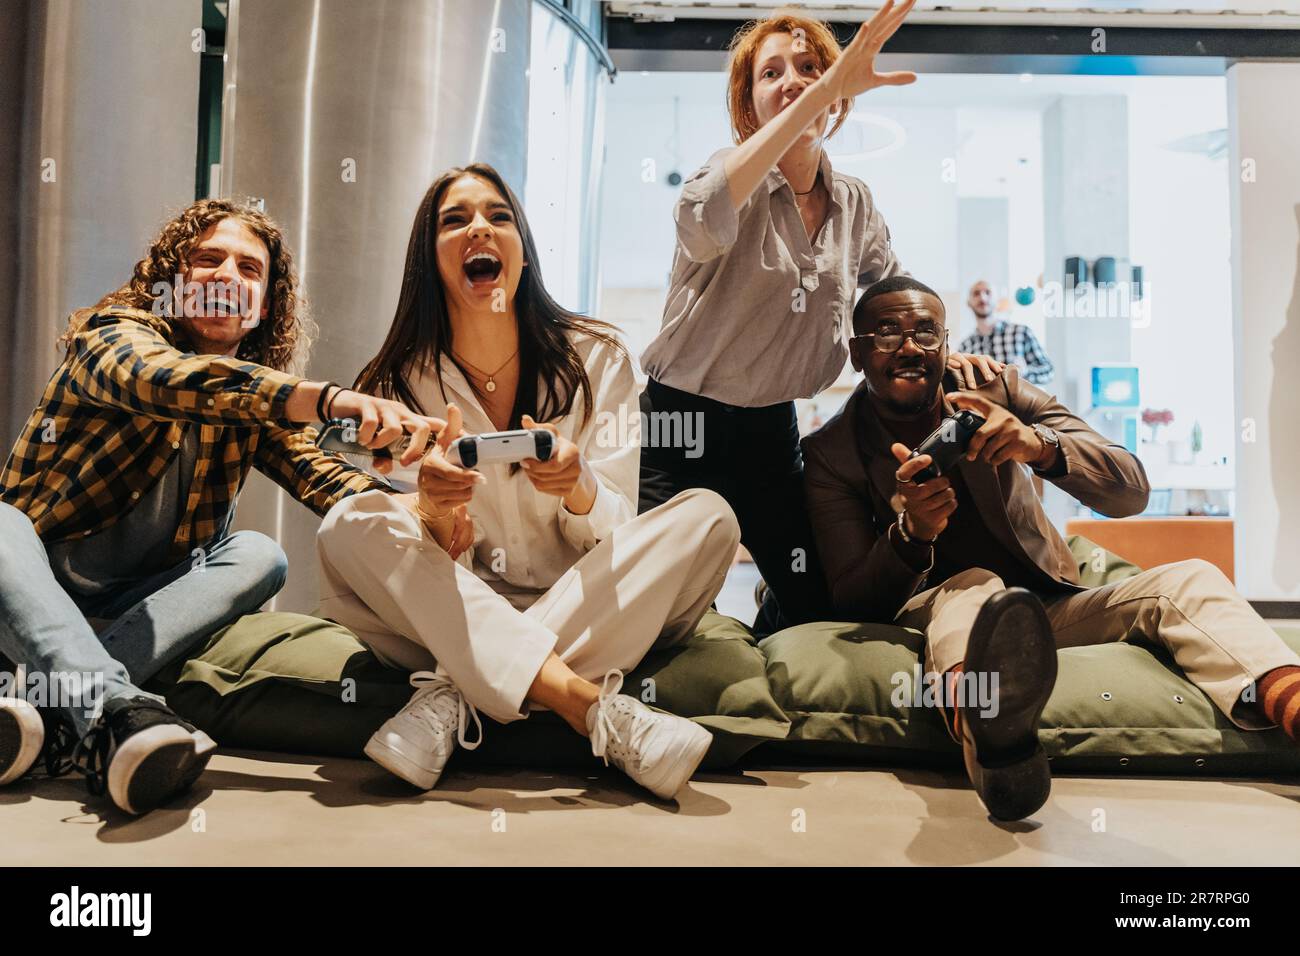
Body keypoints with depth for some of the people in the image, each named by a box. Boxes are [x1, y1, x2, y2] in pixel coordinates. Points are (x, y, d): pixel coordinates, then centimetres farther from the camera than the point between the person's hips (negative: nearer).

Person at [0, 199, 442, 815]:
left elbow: (318, 473, -14)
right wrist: (331, 399, -52)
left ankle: (58, 706, -36)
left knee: (259, 555, -22)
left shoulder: (261, 402, 3)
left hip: (141, 597, 3)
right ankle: (112, 710, -47)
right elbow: (166, 378, -36)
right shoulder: (113, 330, -12)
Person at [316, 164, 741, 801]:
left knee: (706, 516, -22)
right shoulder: (399, 383, -1)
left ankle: (456, 695, -27)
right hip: (456, 622, 0)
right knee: (349, 524, -23)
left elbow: (616, 531, -5)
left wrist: (578, 488, -29)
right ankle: (589, 706, -34)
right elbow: (435, 556, -5)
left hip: (589, 618, 1)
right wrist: (434, 515, -30)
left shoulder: (595, 358, -2)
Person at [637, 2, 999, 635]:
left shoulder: (854, 206, 4)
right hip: (683, 422, -5)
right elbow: (704, 219, -39)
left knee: (819, 604, 8)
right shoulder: (735, 175, -11)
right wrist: (824, 93, -41)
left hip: (772, 430, 5)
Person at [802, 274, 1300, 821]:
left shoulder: (997, 389, 0)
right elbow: (850, 605, -10)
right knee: (972, 586, -35)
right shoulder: (830, 453, -6)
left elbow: (1131, 493, -7)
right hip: (928, 618, -3)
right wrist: (911, 533, -29)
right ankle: (988, 737, -66)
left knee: (1186, 581, -19)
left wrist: (1041, 445, -28)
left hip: (1045, 607, 4)